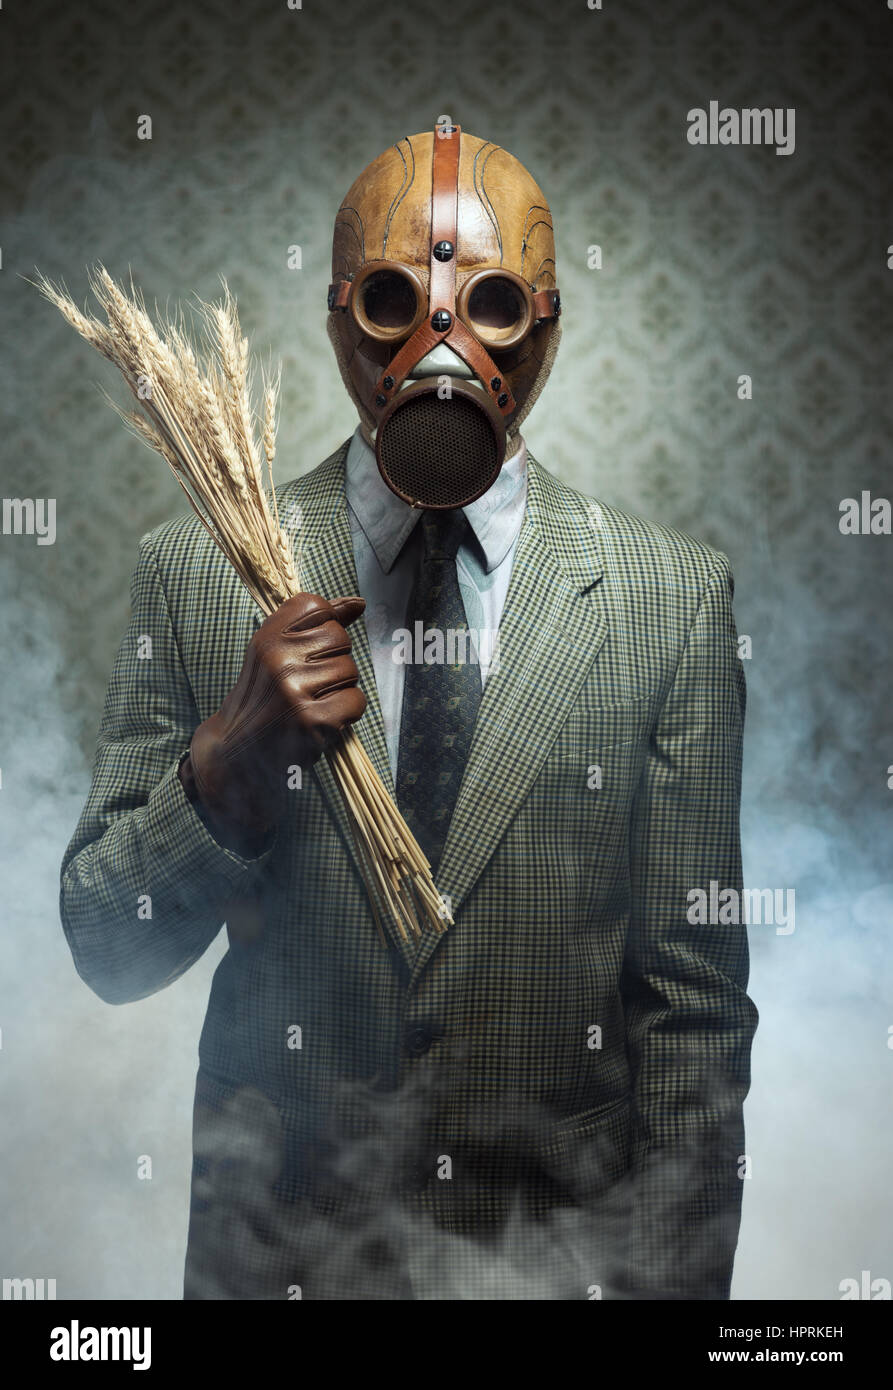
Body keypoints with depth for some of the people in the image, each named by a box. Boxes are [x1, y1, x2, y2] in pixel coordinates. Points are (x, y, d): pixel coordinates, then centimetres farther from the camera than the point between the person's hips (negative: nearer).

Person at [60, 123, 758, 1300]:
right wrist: (231, 755, -20)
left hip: (566, 1245, 0)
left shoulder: (672, 595, -8)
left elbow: (694, 1001, -6)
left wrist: (681, 1277, -6)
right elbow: (108, 950, -4)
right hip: (276, 1241, 1)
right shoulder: (197, 570, -6)